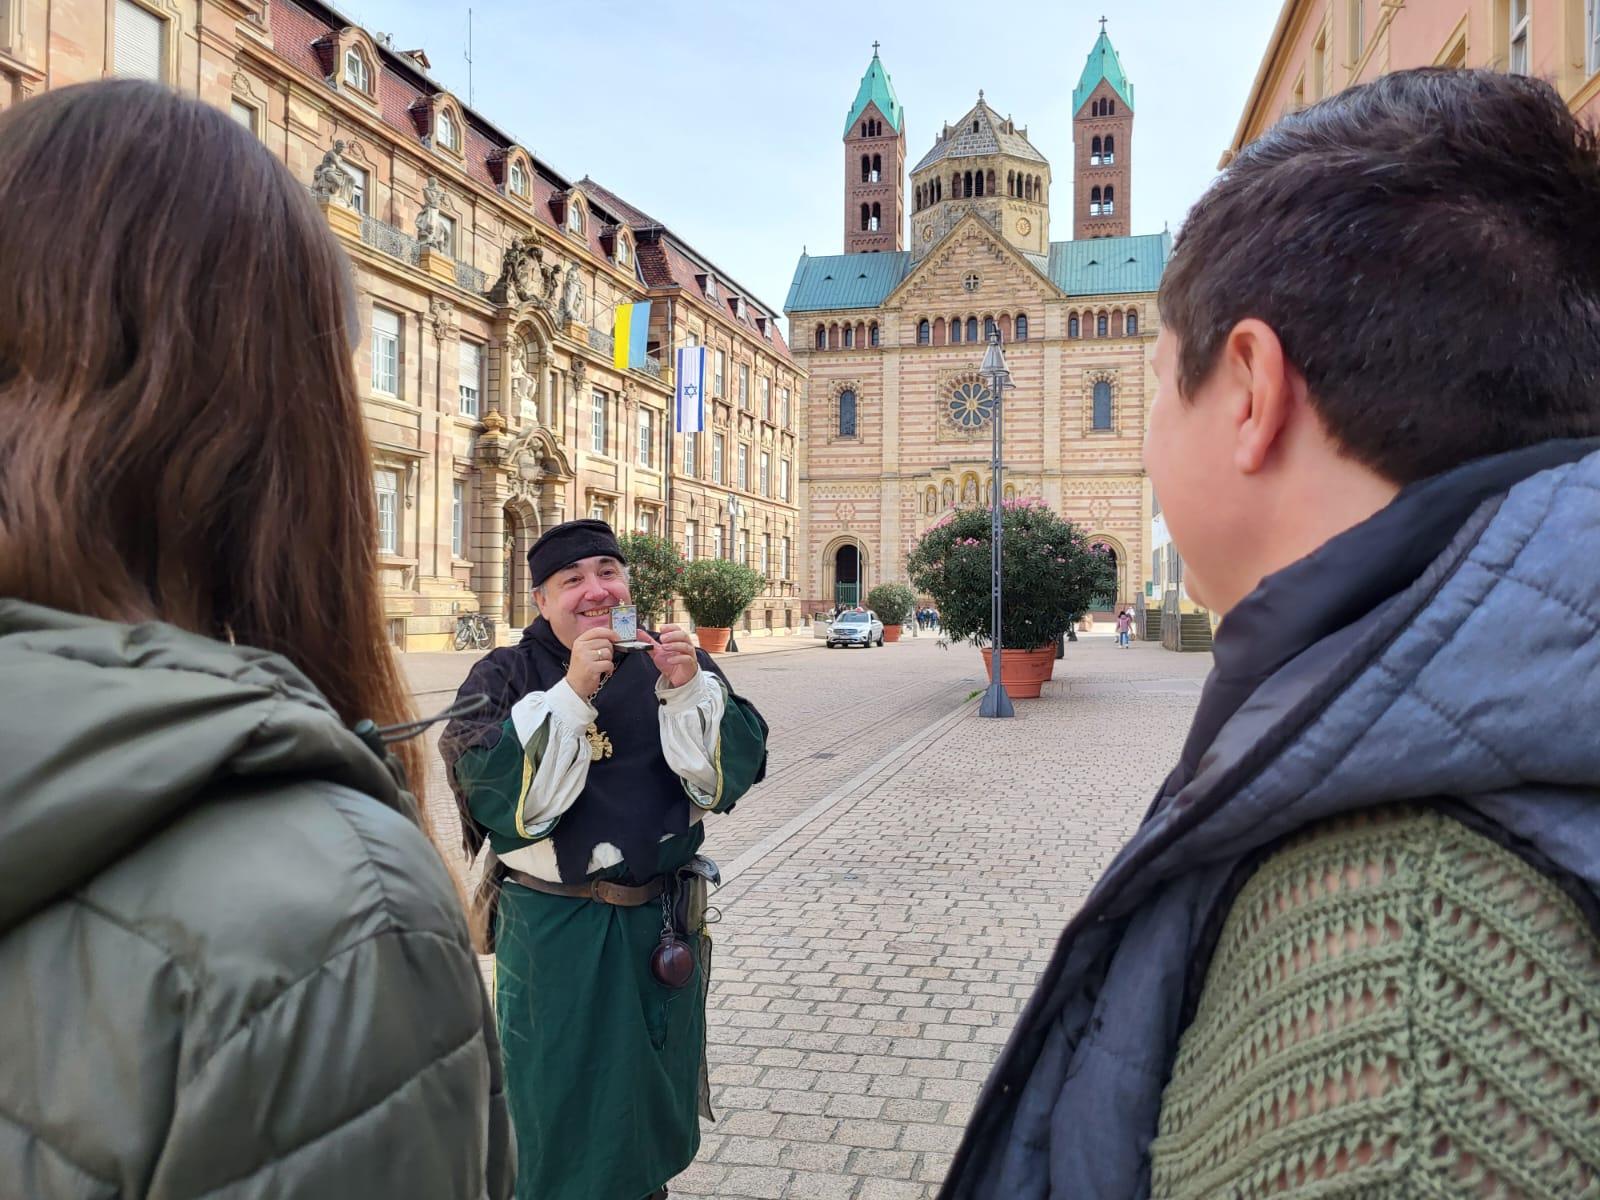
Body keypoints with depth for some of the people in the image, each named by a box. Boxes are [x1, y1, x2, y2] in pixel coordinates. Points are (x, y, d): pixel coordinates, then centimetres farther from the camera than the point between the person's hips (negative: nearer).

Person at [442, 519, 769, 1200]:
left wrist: (690, 688, -22)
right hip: (552, 928, -3)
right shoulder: (504, 677, -5)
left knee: (656, 1084, 21)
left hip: (661, 920, 3)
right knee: (558, 1097, 11)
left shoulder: (674, 661, 0)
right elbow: (491, 787, -21)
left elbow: (734, 770, -7)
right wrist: (570, 694, -27)